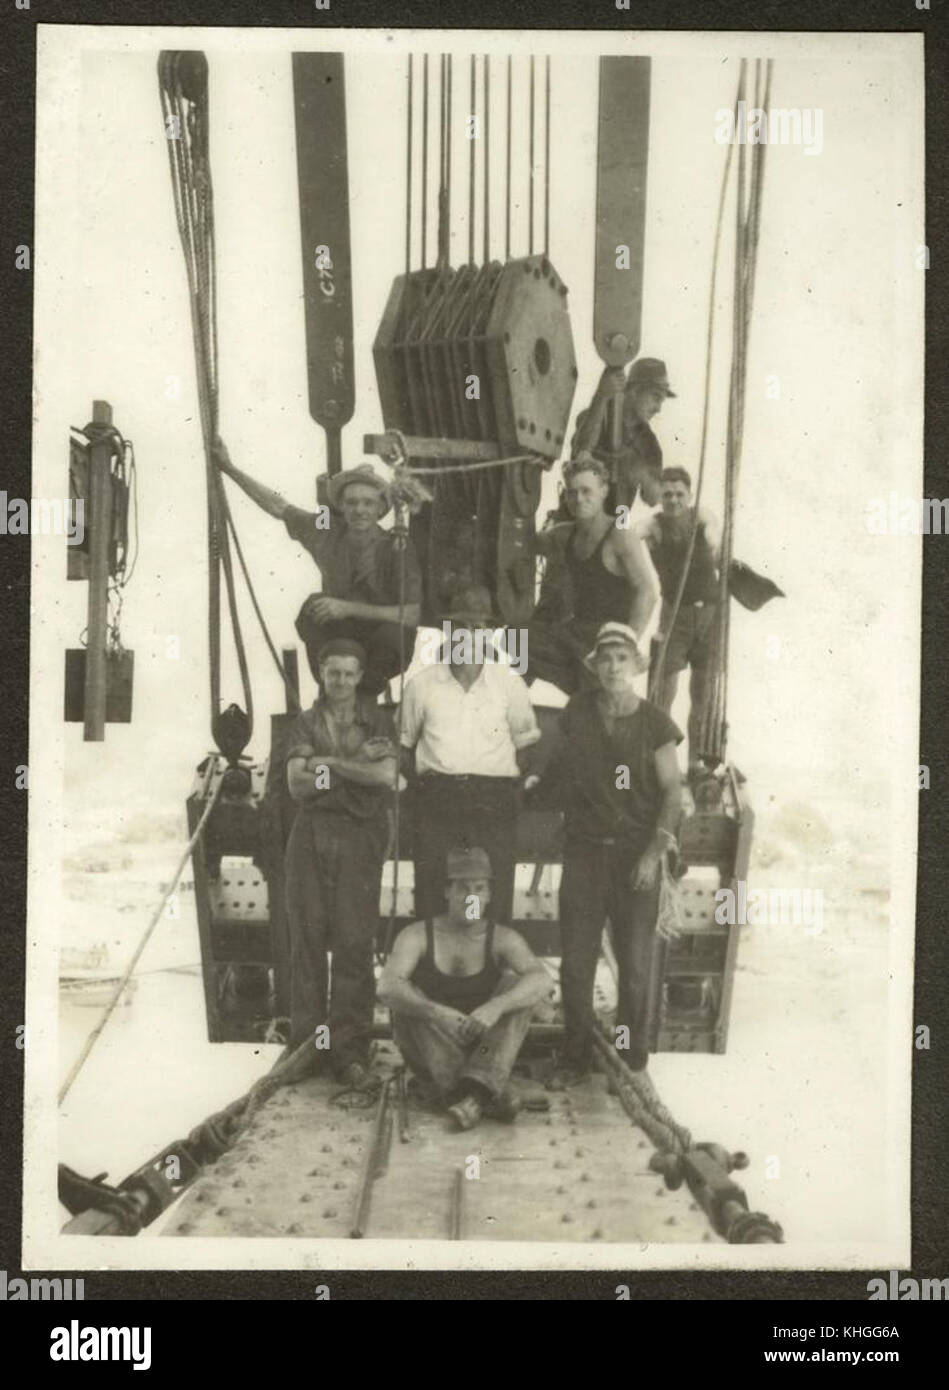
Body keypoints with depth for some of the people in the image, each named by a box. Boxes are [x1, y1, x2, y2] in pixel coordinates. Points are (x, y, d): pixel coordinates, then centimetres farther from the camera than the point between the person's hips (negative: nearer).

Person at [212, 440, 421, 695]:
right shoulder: (326, 532, -6)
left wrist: (348, 608, -28)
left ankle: (365, 691, -7)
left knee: (393, 634, -35)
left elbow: (412, 614, -24)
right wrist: (229, 468, 4)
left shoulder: (397, 547, -18)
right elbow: (279, 507, 7)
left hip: (384, 646, -3)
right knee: (313, 606, -24)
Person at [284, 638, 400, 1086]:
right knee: (307, 939, 0)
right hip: (311, 834, 2)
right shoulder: (306, 723, 13)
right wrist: (356, 763, -7)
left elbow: (386, 776, -6)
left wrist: (328, 764, -6)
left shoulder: (376, 719, 9)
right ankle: (305, 1044, 7)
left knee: (354, 942, -6)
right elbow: (297, 785, 1)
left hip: (359, 835, -2)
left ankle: (350, 1049, -2)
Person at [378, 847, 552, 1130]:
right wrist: (437, 1013, -43)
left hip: (482, 1047, 0)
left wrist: (496, 1006, -43)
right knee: (405, 1003, -27)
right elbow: (387, 987, -26)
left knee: (517, 985, -20)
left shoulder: (503, 938, -7)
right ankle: (491, 1095, -35)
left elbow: (542, 980, -25)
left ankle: (477, 1090, -39)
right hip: (431, 1053, 0)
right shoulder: (417, 936, -9)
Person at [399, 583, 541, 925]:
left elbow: (526, 740, 17)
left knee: (495, 905, -2)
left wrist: (511, 781, 6)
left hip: (494, 803, 0)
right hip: (436, 802, 0)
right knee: (430, 899, -1)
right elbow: (403, 743, 17)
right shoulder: (422, 683, 7)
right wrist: (424, 781, 6)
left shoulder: (509, 683, 7)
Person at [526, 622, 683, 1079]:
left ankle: (631, 1061, 14)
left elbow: (672, 790, -3)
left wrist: (653, 852, -9)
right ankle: (574, 1059, 14)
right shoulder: (577, 713, 3)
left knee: (634, 964, 0)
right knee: (575, 961, 2)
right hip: (584, 849, 2)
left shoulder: (654, 723, -4)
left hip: (636, 853, -2)